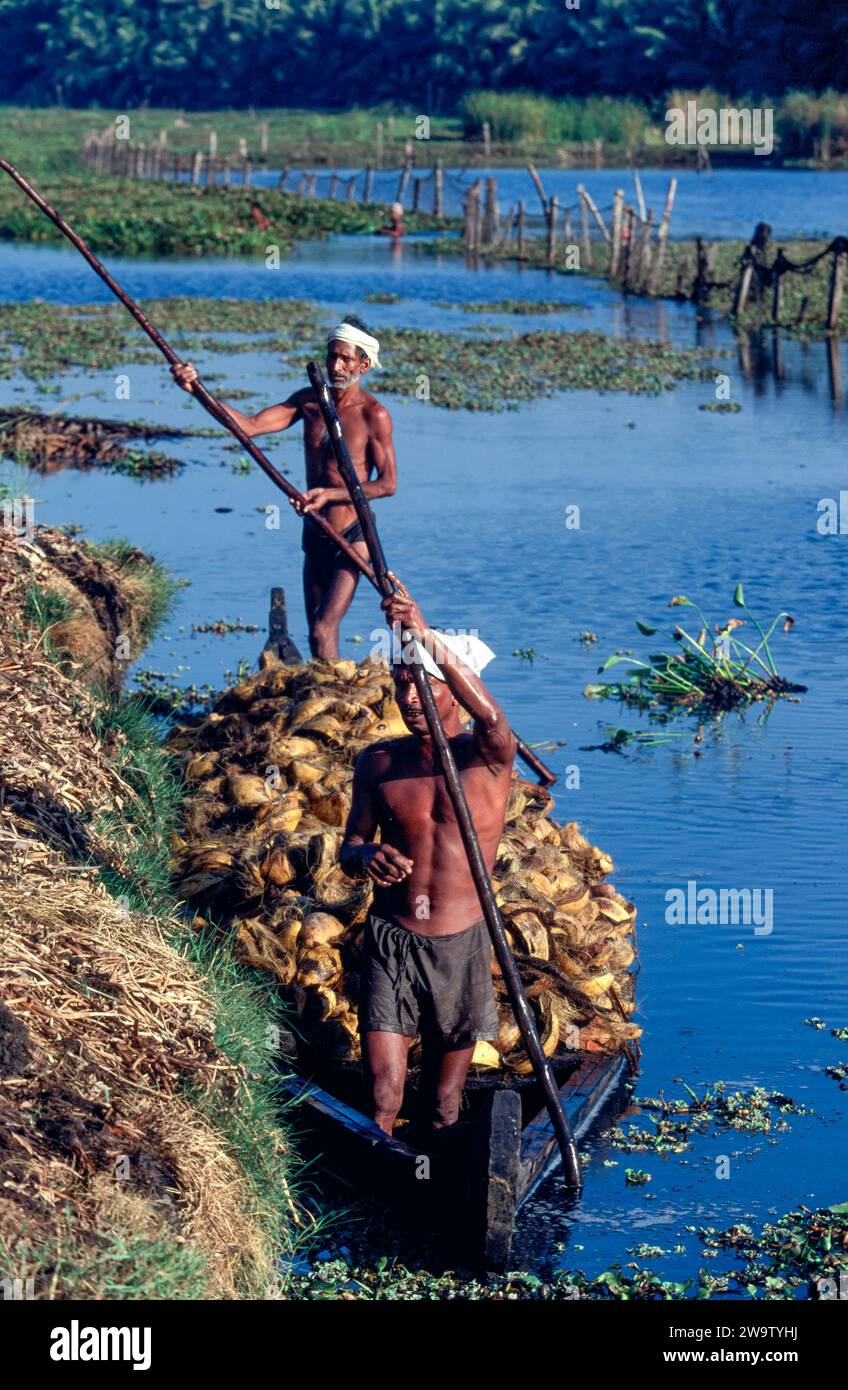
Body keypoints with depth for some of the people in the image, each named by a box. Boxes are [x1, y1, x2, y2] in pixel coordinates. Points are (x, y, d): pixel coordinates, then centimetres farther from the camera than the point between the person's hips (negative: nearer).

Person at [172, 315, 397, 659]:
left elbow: (388, 483, -12)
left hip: (352, 539, -6)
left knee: (322, 632, -17)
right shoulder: (309, 401, 3)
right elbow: (250, 426, -5)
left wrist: (330, 494, -22)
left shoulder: (373, 415, -14)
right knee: (319, 633, 13)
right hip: (315, 537, 6)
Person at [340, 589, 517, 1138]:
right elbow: (349, 849, 10)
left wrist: (427, 635, -42)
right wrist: (367, 856, -18)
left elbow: (490, 717, -30)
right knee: (381, 1100, -10)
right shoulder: (378, 762, 4)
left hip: (461, 945, -1)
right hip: (390, 941, 1)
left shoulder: (487, 756, -6)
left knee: (444, 1108, 10)